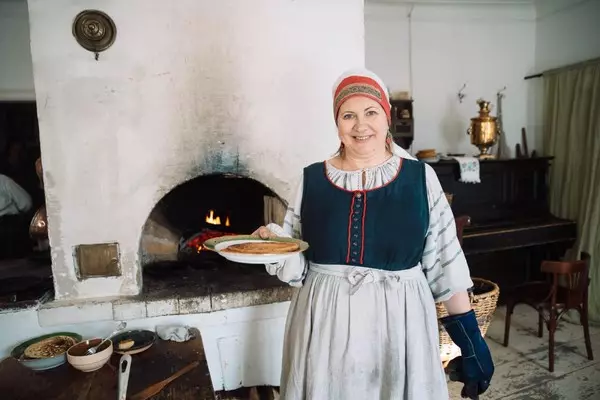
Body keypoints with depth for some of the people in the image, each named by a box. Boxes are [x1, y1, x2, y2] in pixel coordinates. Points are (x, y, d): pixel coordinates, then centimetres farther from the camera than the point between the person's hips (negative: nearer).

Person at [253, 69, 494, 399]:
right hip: (325, 325, 1)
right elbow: (298, 265, 4)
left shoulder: (420, 177, -4)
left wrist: (469, 336, -1)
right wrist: (274, 242, -15)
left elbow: (445, 264, -1)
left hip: (399, 324, -1)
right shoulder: (313, 179, 0)